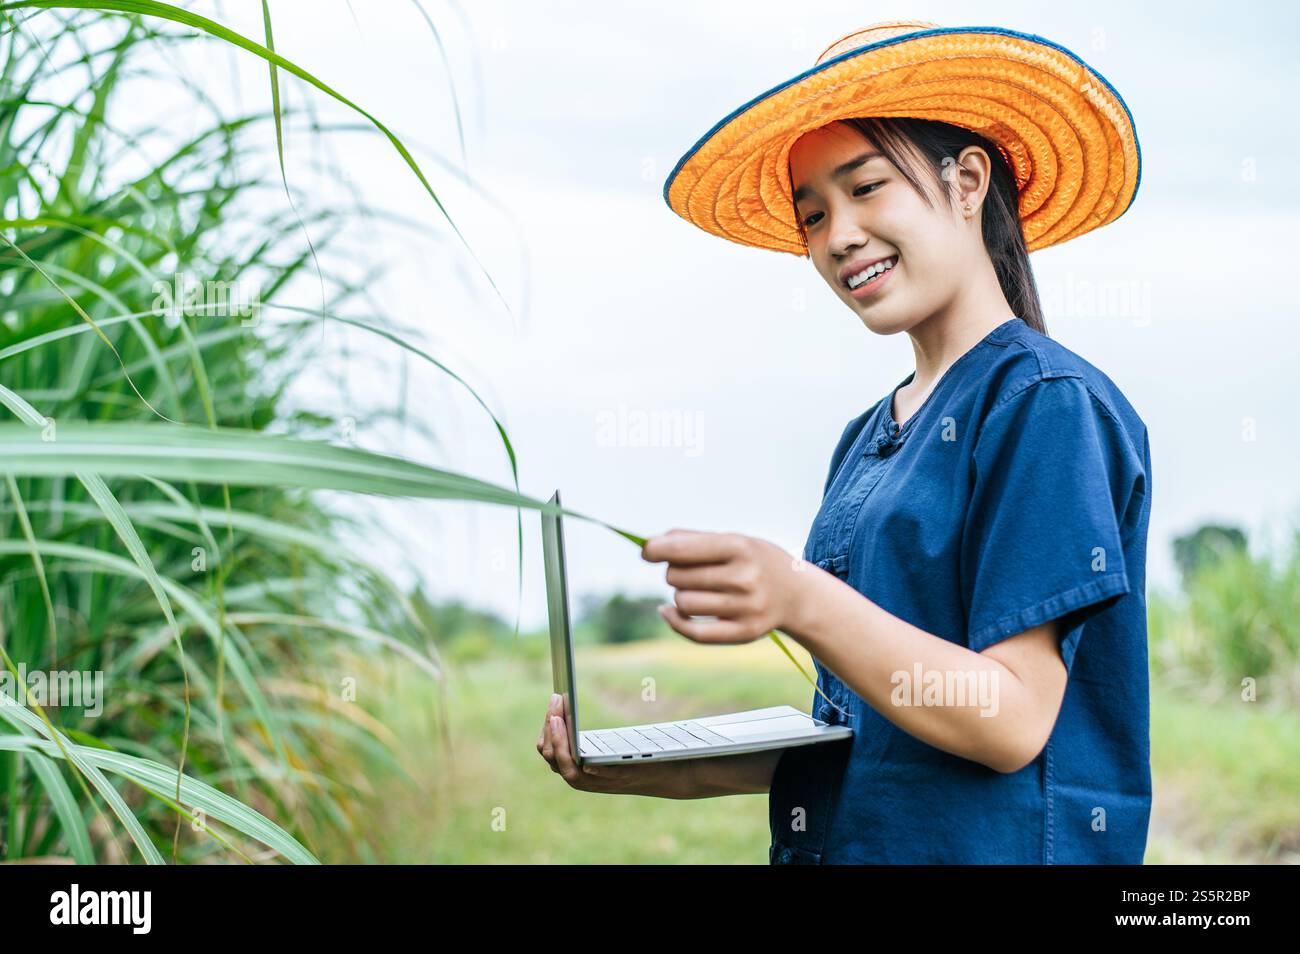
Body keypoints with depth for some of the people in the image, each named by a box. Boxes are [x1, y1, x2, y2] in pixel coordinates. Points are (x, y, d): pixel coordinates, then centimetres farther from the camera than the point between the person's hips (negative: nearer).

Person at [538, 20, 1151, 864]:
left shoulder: (1048, 402, -9)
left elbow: (1013, 723, -16)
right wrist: (660, 768, 0)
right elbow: (850, 734, 12)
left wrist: (800, 602, -27)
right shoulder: (864, 439, 12)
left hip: (989, 845, -6)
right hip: (830, 842, 6)